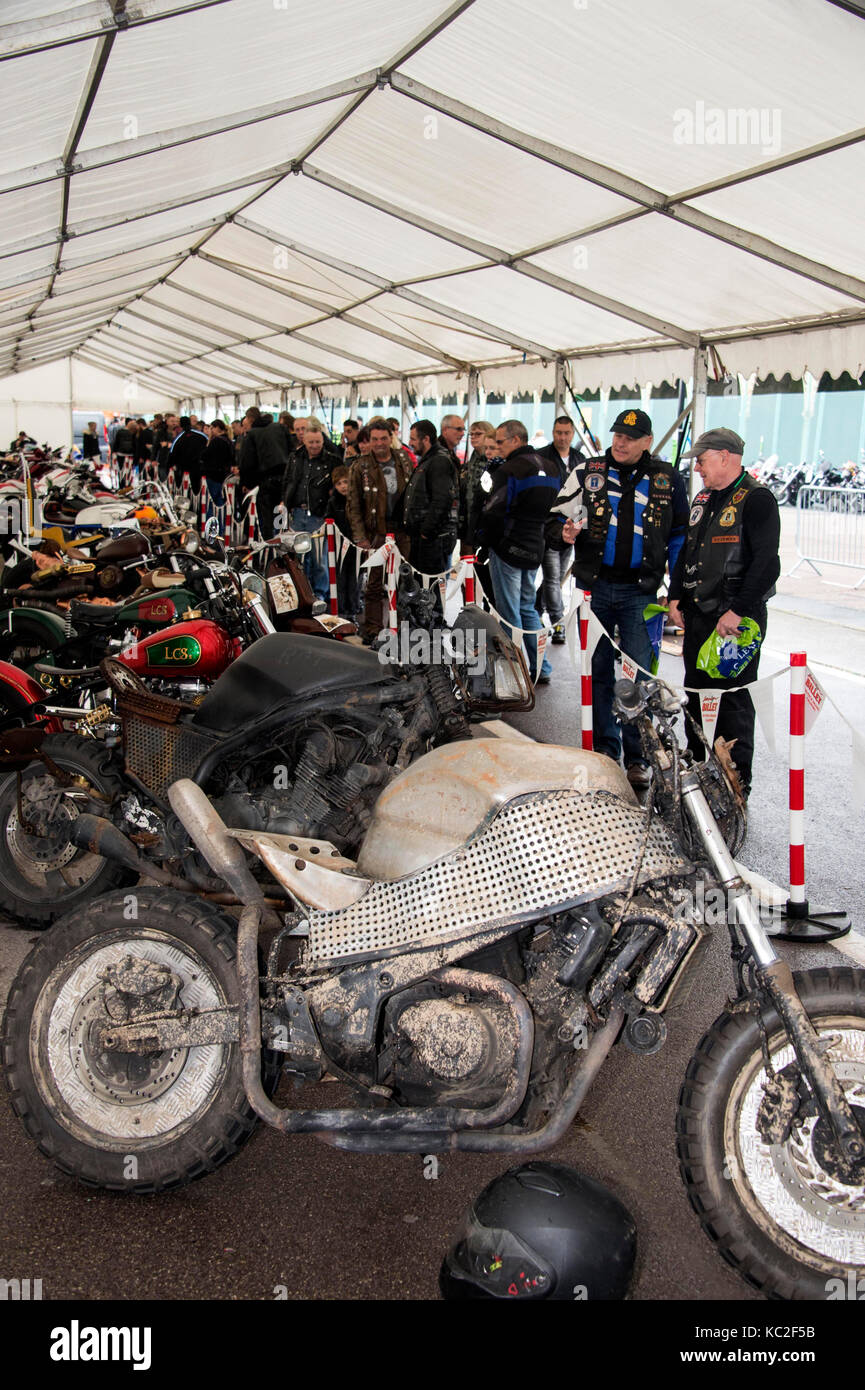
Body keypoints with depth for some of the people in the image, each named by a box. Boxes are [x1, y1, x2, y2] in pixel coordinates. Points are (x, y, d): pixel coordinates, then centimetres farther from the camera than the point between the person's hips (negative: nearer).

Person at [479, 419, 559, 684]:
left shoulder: (509, 470, -16)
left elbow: (493, 512, -18)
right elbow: (550, 509, 16)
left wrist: (484, 537, -2)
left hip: (508, 549, -8)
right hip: (534, 550, 8)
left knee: (510, 614, -1)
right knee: (527, 608, 18)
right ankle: (540, 669, 20)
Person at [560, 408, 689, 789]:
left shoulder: (667, 480, 5)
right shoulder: (588, 472, 5)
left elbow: (680, 534, 11)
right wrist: (565, 531, -12)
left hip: (641, 592, -1)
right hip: (596, 586, 2)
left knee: (639, 673, -2)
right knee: (598, 669, 8)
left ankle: (637, 756, 8)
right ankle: (604, 749, 20)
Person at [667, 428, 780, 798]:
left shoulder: (756, 499, -12)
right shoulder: (703, 499, 15)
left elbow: (766, 564, -19)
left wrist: (738, 611, -22)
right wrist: (676, 596, 13)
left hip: (737, 620, -8)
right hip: (697, 615, 8)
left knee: (733, 699, -3)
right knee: (696, 691, 15)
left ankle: (736, 781, 6)